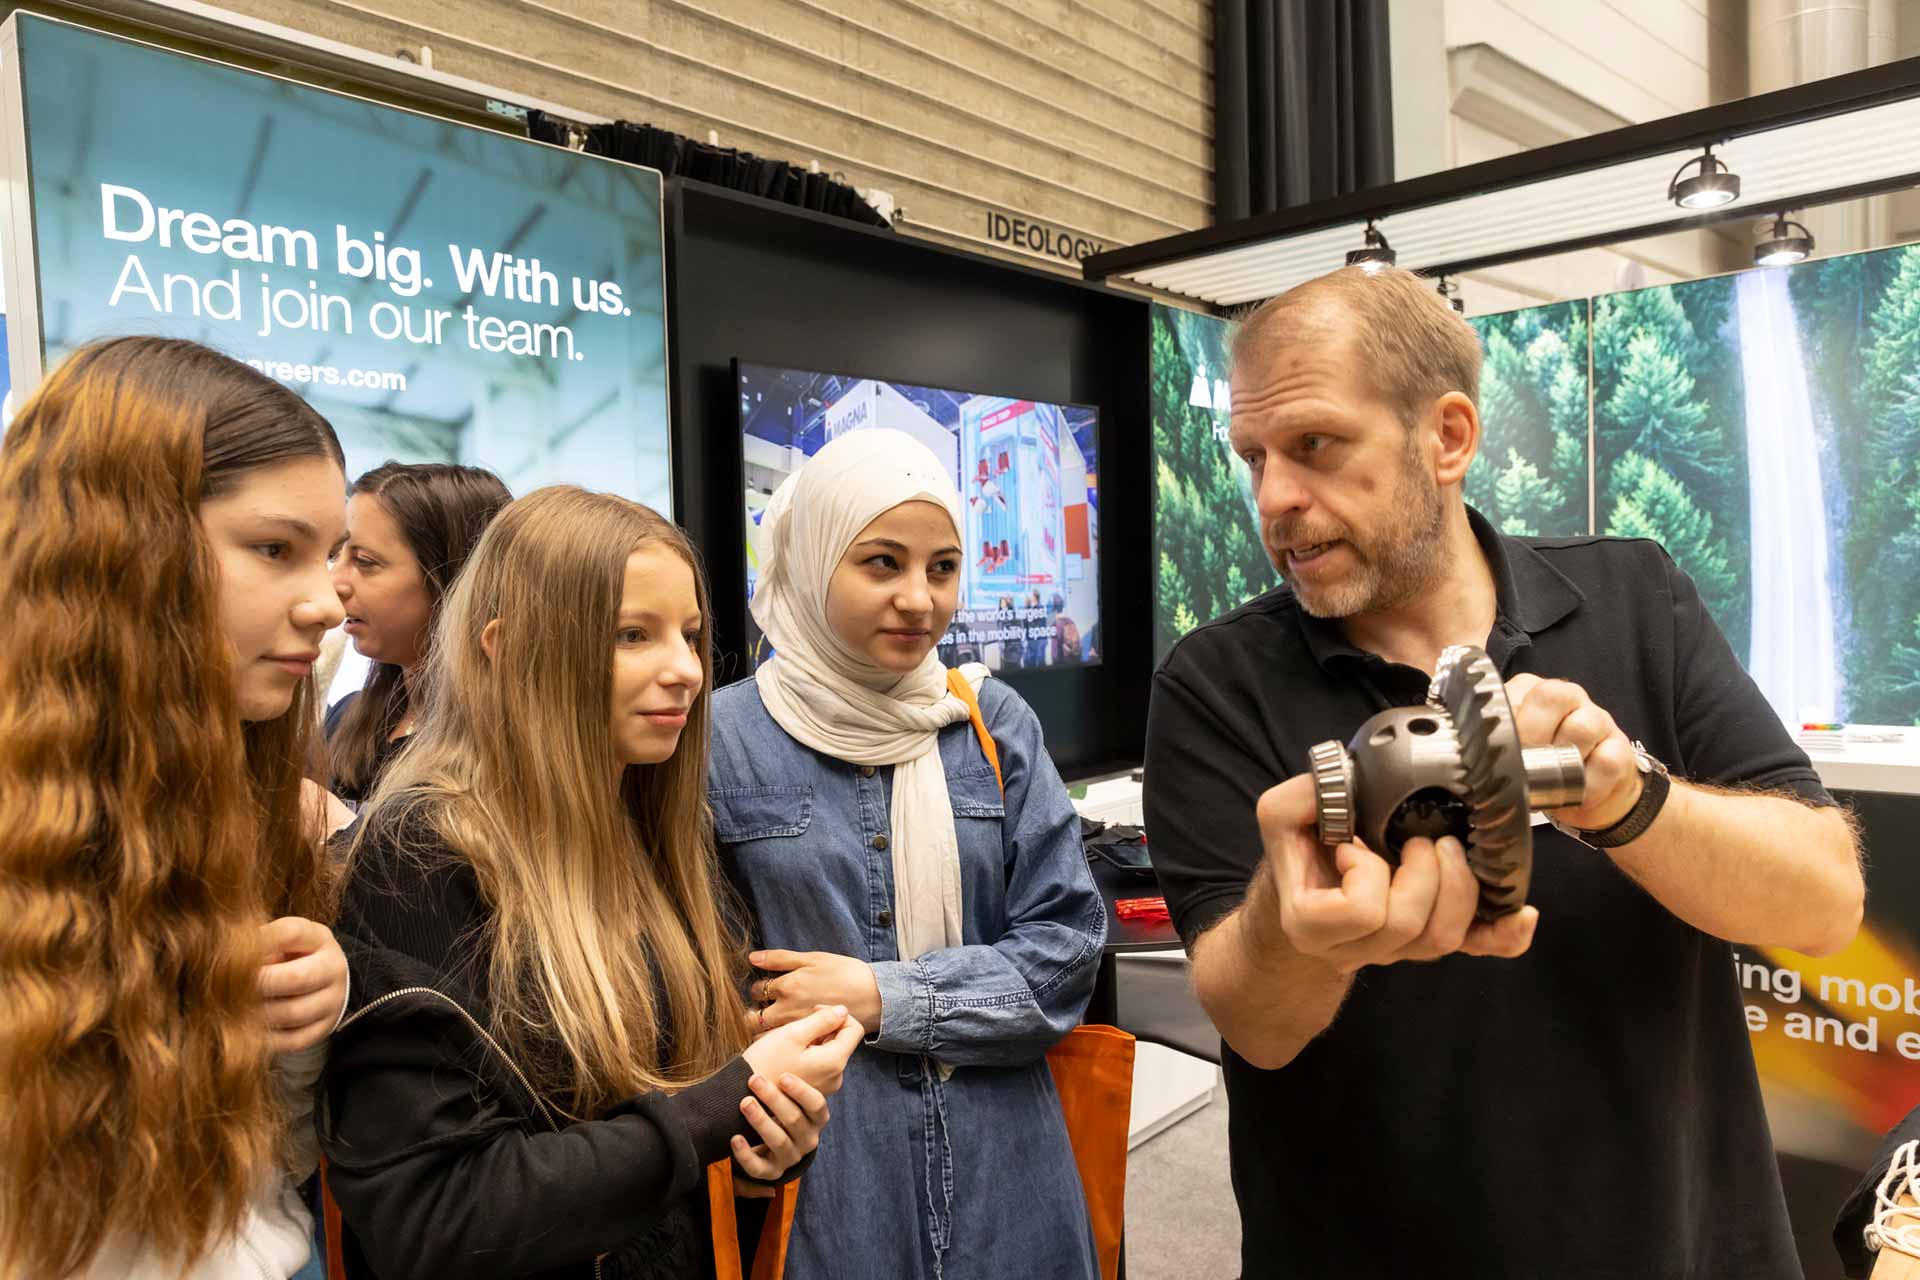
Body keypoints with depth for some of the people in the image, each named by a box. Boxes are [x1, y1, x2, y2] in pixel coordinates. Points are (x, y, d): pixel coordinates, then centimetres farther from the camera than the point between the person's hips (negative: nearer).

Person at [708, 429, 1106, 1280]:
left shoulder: (997, 722, -1)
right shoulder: (723, 738, -8)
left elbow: (1067, 945, -4)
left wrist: (881, 996, -13)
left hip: (1001, 1168, 3)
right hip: (815, 1175, -2)